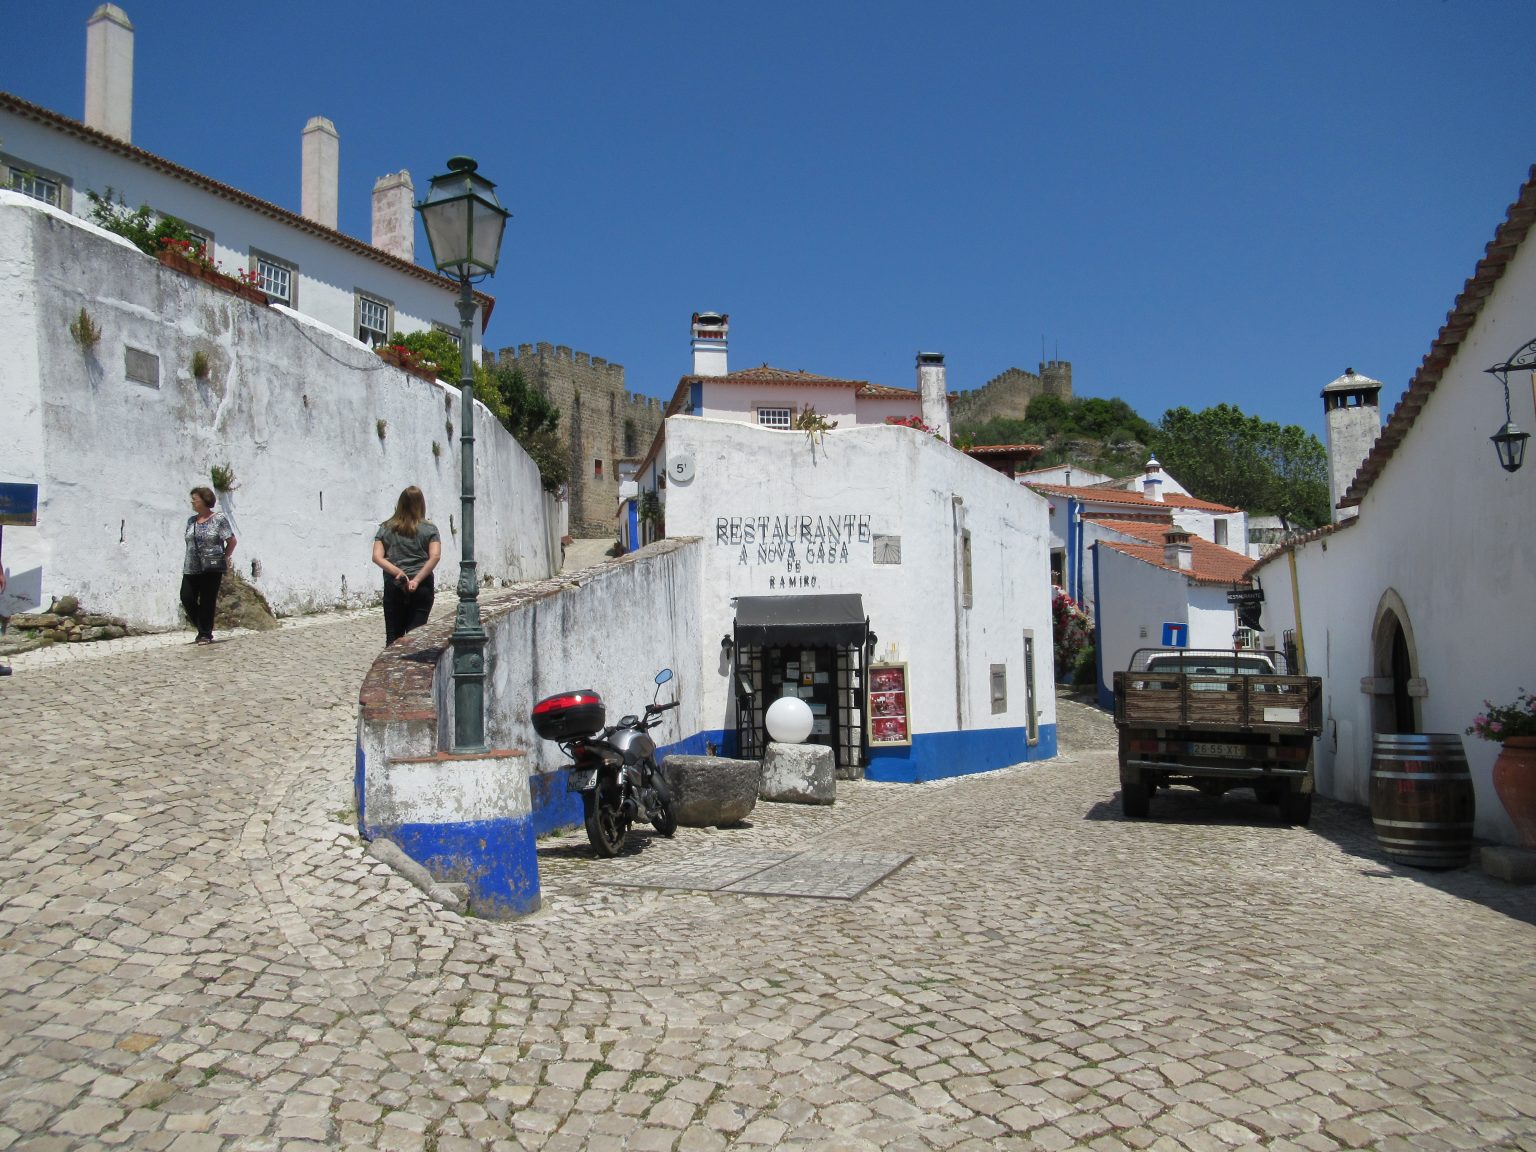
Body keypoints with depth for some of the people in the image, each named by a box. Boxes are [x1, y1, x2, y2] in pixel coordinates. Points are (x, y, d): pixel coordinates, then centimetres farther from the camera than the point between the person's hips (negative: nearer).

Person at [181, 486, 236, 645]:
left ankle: (206, 634, 6)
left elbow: (232, 541, -2)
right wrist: (186, 560, 11)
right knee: (186, 598, -1)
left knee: (207, 601, -3)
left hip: (212, 568, -5)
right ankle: (202, 630, 17)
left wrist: (223, 558, -1)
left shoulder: (219, 519, -4)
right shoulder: (191, 520, 13)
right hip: (191, 568, 5)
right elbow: (189, 541, 21)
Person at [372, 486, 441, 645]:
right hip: (422, 588, -1)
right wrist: (417, 580, -14)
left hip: (393, 587, 2)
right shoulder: (429, 529, 2)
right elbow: (435, 556, -12)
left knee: (393, 637, 8)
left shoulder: (386, 529, 8)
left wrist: (398, 572, -13)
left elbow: (377, 557, -4)